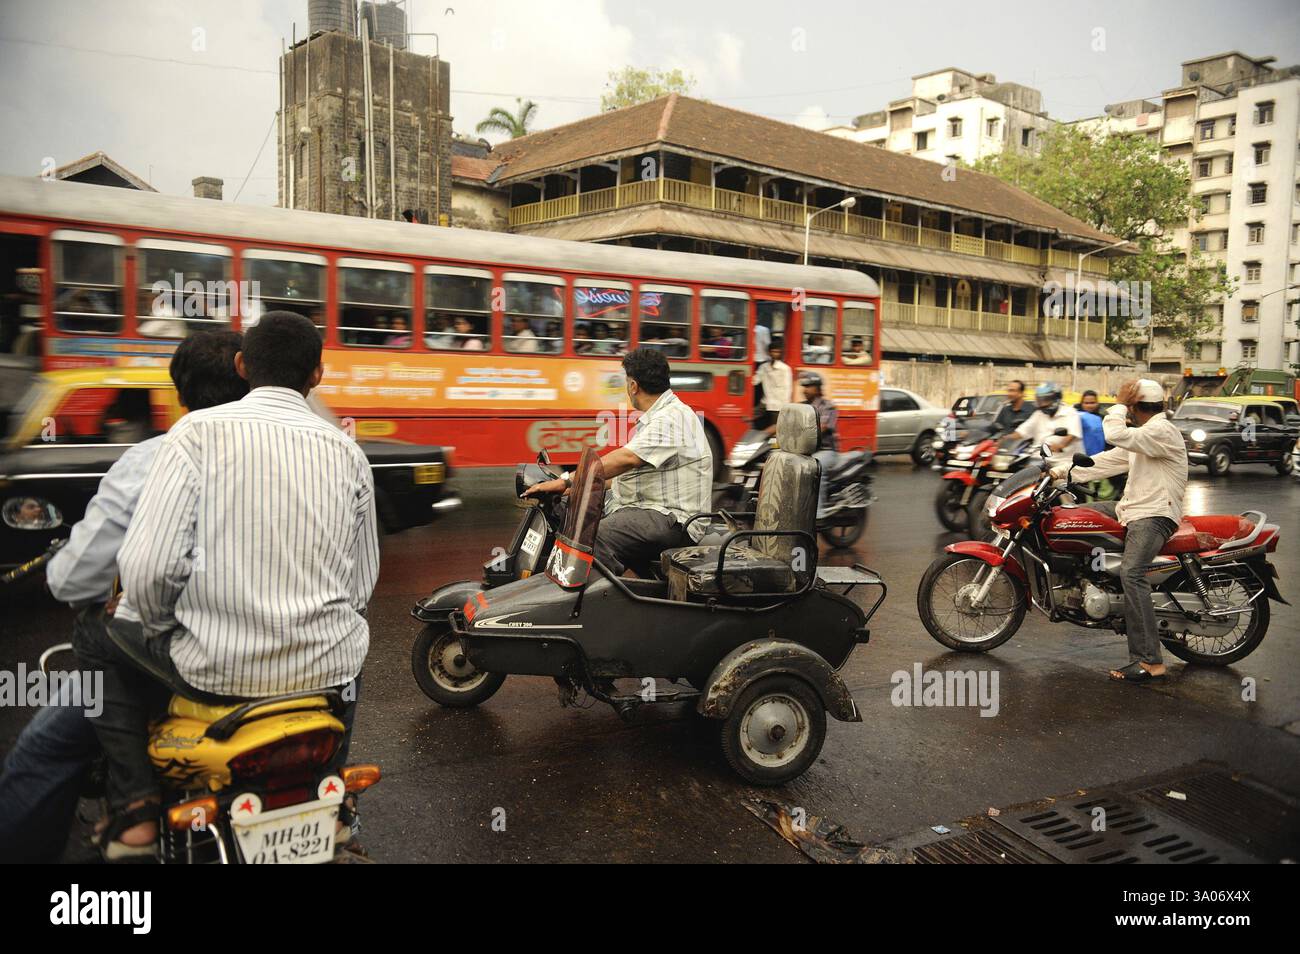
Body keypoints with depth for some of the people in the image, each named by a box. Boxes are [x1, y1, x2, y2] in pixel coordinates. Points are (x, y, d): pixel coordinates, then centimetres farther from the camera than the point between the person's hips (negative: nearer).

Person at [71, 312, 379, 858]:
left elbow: (146, 567, -14)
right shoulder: (348, 452, 3)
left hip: (217, 668, -3)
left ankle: (135, 810, 15)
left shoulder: (199, 431, -6)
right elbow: (362, 584, 6)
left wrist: (160, 623, 7)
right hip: (329, 665, 3)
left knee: (99, 643, 25)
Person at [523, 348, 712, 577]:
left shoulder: (673, 418, -14)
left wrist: (567, 481, -28)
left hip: (673, 519, -11)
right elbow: (627, 474, 21)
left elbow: (626, 459, -27)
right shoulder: (655, 418, 21)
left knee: (596, 539, -32)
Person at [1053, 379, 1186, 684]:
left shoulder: (1162, 431, -13)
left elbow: (1115, 434, -28)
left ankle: (1150, 662, -30)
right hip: (1133, 509, 11)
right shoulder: (1142, 436, 19)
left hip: (1155, 516, -11)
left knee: (1131, 573, -28)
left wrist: (1119, 403, -13)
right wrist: (1062, 471, 10)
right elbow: (1107, 461, 17)